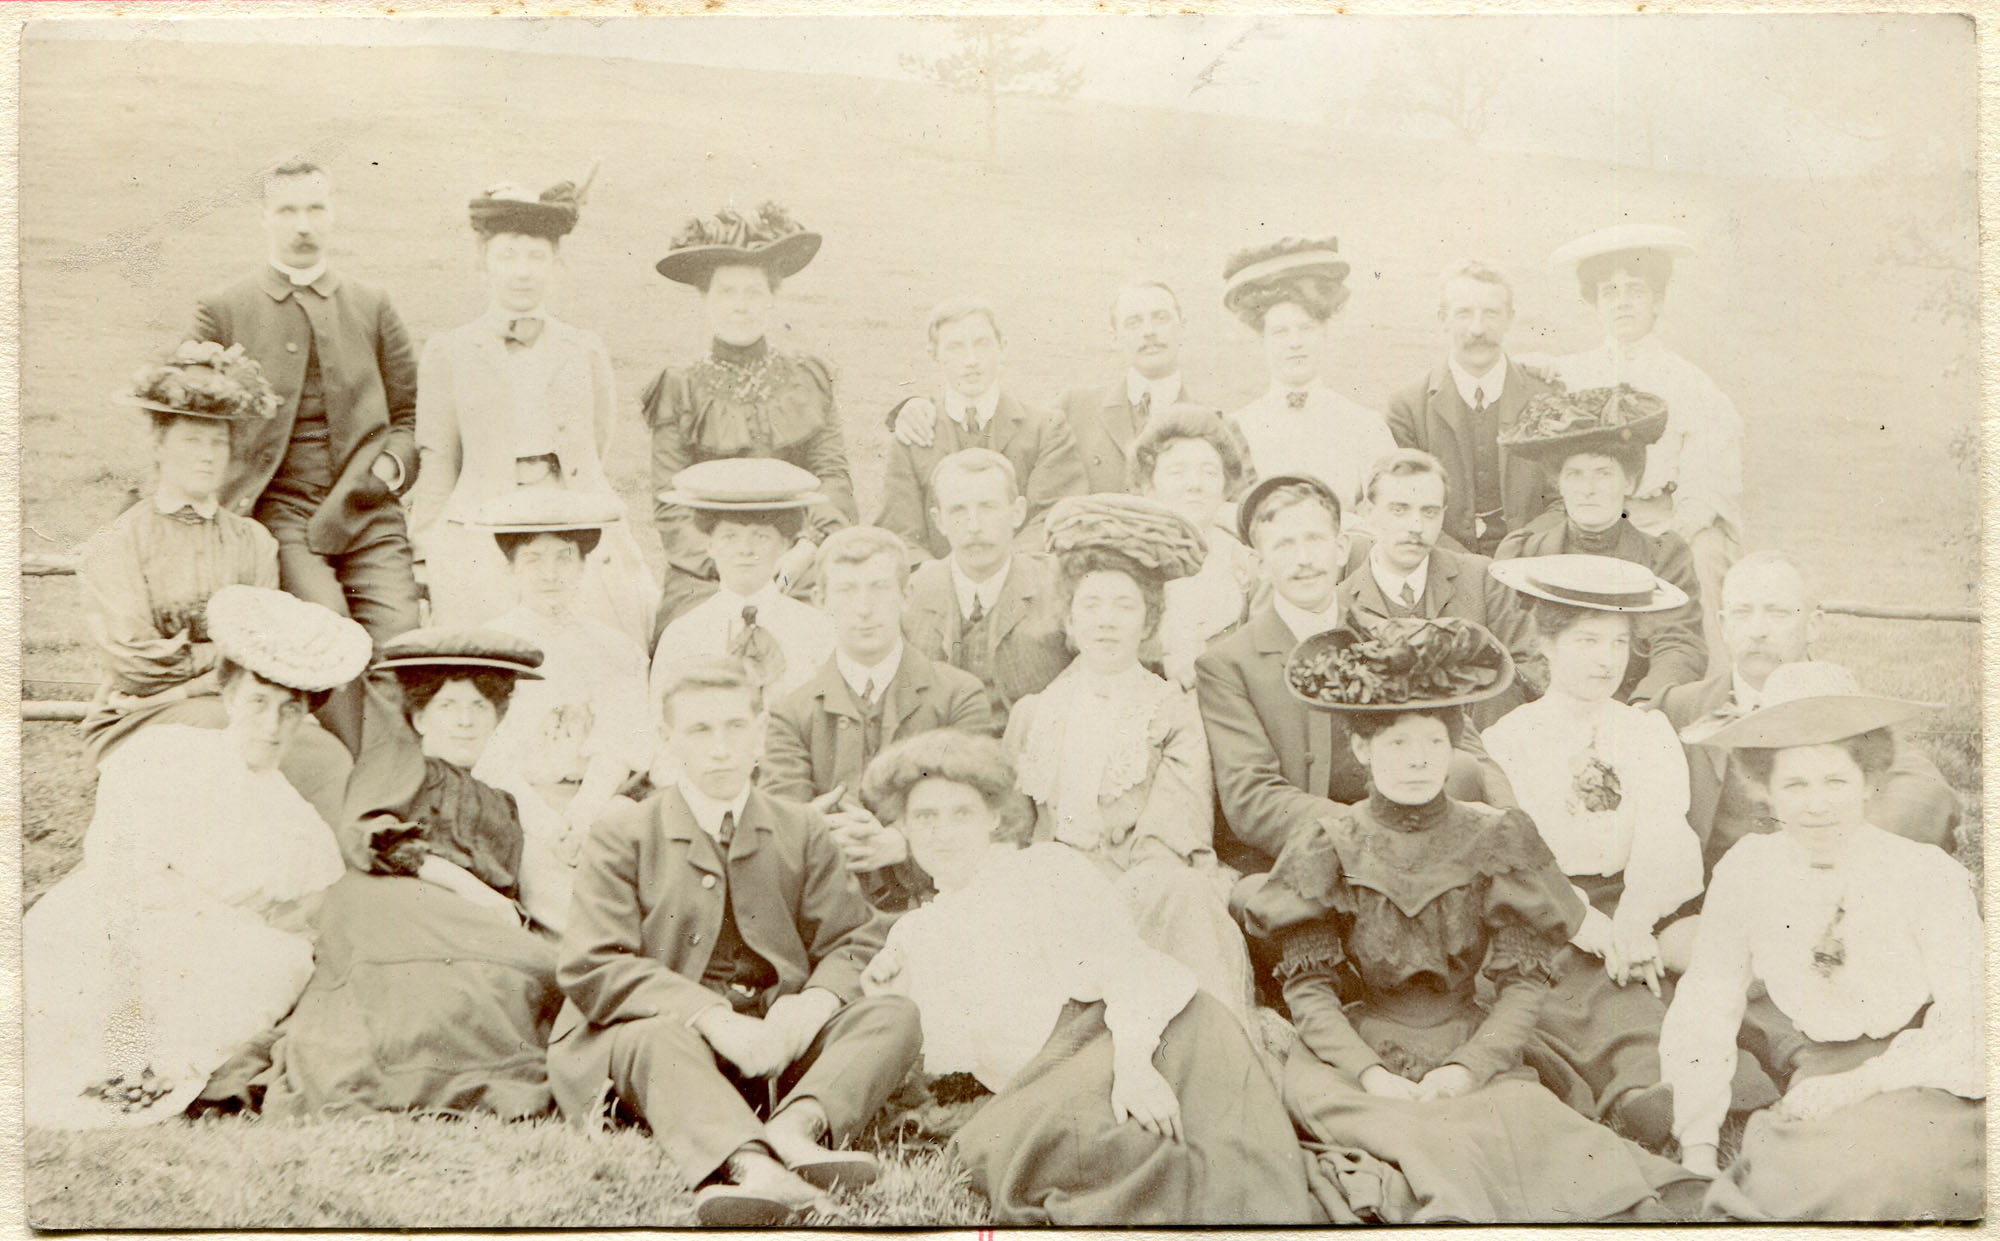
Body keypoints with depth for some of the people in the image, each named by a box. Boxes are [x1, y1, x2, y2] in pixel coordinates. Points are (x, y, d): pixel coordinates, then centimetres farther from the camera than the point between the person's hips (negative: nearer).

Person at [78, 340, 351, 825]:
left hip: (233, 713, 3)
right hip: (135, 729, -3)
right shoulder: (114, 545, 3)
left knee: (326, 759, -25)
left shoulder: (253, 541, 14)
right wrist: (225, 651, -1)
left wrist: (184, 657, -8)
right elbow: (134, 664, -7)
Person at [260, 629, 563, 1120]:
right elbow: (367, 836, 2)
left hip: (478, 931, 6)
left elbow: (539, 898, 27)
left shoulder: (499, 806, 38)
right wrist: (468, 886, -8)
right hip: (394, 907, -6)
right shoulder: (397, 757, 22)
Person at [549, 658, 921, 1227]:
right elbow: (592, 968, -7)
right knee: (659, 1040, -37)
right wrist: (712, 1017, -23)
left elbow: (858, 944, 10)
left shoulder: (802, 832, 16)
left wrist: (815, 1001, -16)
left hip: (776, 1040, 4)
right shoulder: (622, 835, 6)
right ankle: (748, 1165, -63)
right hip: (663, 1027, -3)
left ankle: (794, 1125, -46)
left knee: (895, 1015, -19)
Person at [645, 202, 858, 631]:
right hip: (706, 579, -1)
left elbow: (834, 478, 4)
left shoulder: (808, 379, 13)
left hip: (804, 572, 2)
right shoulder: (680, 390, 8)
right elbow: (671, 508, 2)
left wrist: (804, 550, -13)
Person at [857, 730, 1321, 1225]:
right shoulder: (914, 933, 22)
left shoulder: (1046, 868, 6)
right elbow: (941, 1060, 24)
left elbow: (1123, 961, -7)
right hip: (1044, 1077, 4)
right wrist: (896, 1003, 6)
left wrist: (1131, 1063, -24)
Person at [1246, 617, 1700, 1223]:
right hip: (1357, 1051, 0)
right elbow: (1308, 985, -2)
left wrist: (1467, 1068, -16)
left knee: (1528, 1111, -32)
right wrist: (1370, 1072, -17)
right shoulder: (1330, 844, 1)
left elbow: (1525, 983, 0)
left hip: (1474, 1051, 1)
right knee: (1308, 1088, -34)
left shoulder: (1495, 839, 3)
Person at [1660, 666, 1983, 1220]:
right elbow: (1703, 1012, -2)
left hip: (1920, 1077, -1)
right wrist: (1698, 1148, -14)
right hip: (1811, 1071, 2)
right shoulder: (1745, 871, -6)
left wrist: (1858, 1083, -24)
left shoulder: (1929, 875, -11)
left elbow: (1971, 1027, -10)